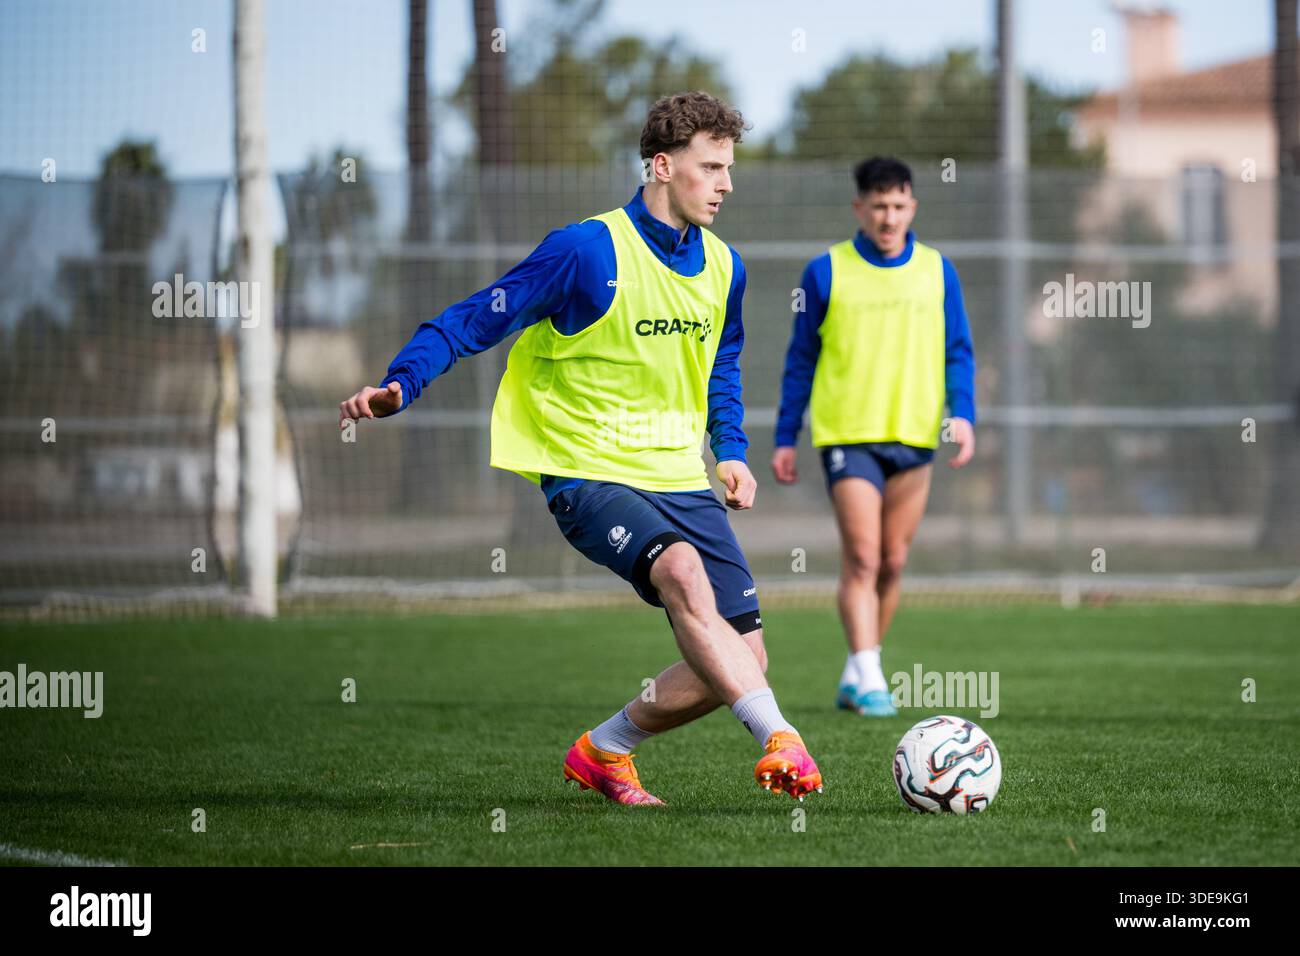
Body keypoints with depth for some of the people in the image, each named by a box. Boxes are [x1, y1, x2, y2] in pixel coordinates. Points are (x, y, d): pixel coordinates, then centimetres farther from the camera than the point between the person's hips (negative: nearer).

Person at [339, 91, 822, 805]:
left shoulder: (722, 268, 8)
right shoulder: (588, 251, -12)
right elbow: (474, 322, -10)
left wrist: (731, 451, 14)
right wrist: (399, 384, -24)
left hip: (680, 478, 7)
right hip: (587, 471, -7)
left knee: (741, 660, -1)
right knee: (681, 570, -36)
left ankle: (604, 751, 22)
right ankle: (779, 741, -39)